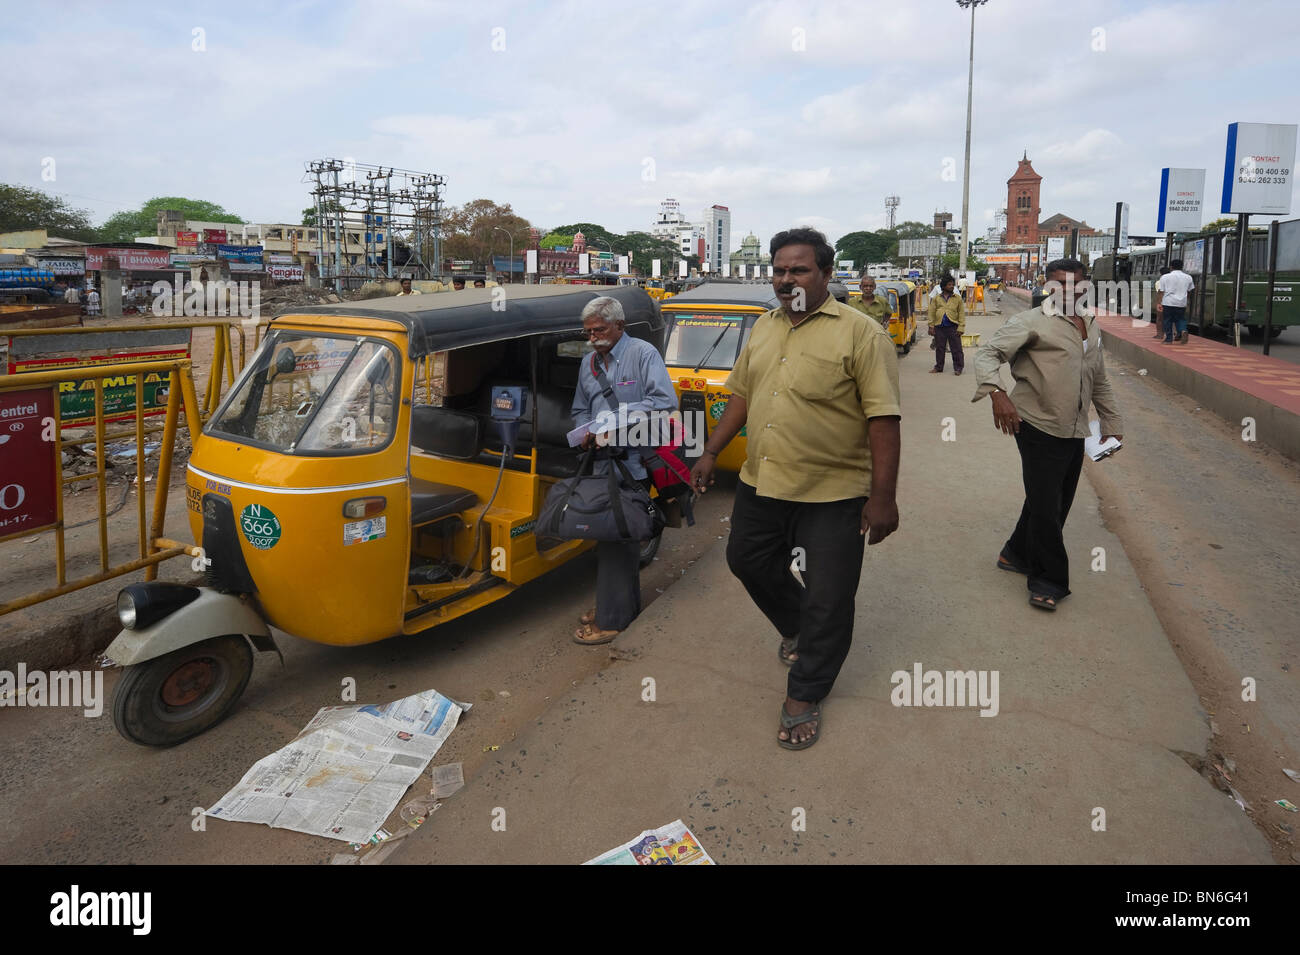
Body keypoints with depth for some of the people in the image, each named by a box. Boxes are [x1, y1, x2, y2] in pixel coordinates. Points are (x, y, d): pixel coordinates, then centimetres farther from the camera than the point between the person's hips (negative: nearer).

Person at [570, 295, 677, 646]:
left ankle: (612, 619, 1)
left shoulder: (644, 354, -5)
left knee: (617, 538, -7)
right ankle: (623, 604, 29)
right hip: (603, 462, 8)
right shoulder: (588, 363, 18)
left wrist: (620, 414, -20)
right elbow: (580, 410, 25)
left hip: (633, 463, -8)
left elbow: (666, 401, -15)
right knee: (609, 535, 14)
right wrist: (586, 431, 2)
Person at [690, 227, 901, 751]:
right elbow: (741, 394, 18)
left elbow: (882, 418, -14)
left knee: (825, 603, 4)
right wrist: (710, 452, 14)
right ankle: (795, 630, 47)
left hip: (832, 495, -6)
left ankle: (805, 695, 25)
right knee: (747, 563, 20)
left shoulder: (860, 332, -11)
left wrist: (883, 496, -18)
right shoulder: (763, 328, 10)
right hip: (760, 485, 6)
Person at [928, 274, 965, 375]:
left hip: (953, 326, -2)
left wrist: (961, 327, -4)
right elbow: (932, 313, 10)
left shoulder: (957, 298, 6)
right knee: (939, 348, 10)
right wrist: (931, 326, 3)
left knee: (956, 348, -1)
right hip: (939, 326, 2)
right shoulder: (936, 298, 9)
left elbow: (961, 313, 4)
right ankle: (938, 367, 21)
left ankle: (958, 368, 6)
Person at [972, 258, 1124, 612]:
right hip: (1038, 426, -7)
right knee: (1045, 505, -4)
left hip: (1074, 432, 7)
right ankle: (1050, 580, 9)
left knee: (1057, 502, 14)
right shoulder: (1032, 322, -7)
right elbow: (988, 353, -18)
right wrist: (997, 393, -34)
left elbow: (1100, 383, 26)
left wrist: (1112, 424, 24)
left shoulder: (1091, 327, 17)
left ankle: (1018, 554, 32)